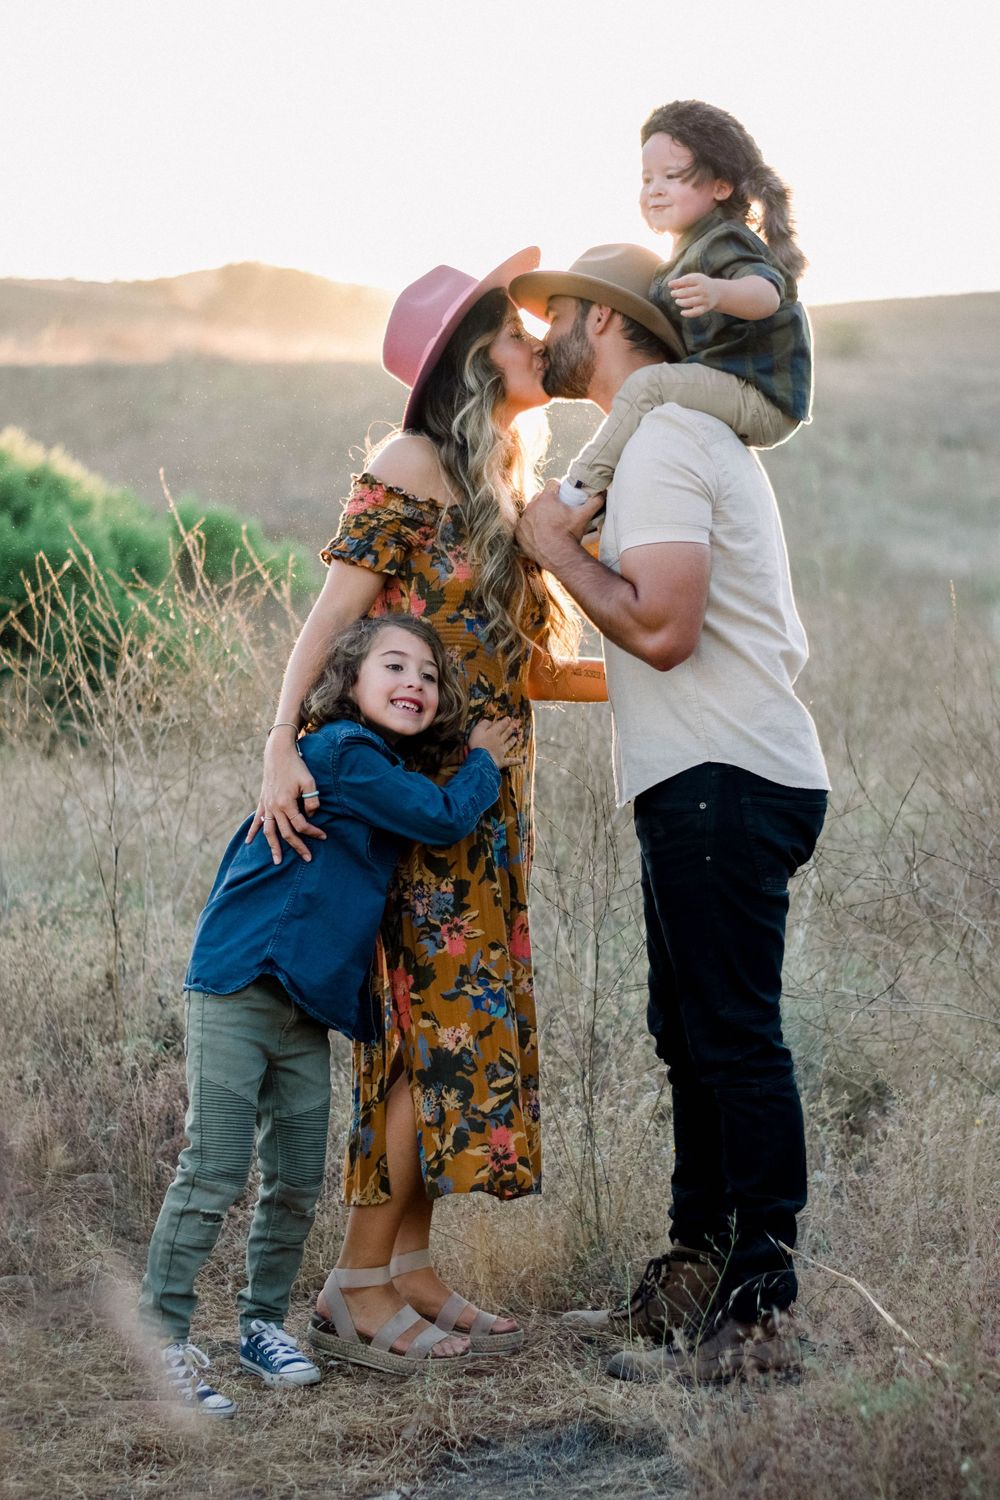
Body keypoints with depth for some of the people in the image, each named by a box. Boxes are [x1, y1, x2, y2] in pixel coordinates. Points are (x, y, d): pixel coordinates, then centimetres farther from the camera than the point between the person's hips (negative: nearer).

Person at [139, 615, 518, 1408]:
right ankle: (162, 1336, -3)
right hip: (238, 989, -9)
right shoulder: (343, 753, -13)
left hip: (308, 1009, 9)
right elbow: (444, 817, -12)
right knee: (212, 1176, -8)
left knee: (298, 1185, 12)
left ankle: (263, 1321, 25)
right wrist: (483, 762, 4)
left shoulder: (382, 769, 15)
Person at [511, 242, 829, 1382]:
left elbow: (663, 626, -23)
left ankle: (758, 1310, -7)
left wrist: (558, 551, -9)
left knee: (735, 1040, -9)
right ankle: (693, 1275, 25)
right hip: (713, 778, 11)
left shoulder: (659, 445, -12)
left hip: (720, 779, -11)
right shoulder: (694, 435, 22)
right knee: (693, 1034, 16)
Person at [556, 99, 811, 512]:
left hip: (762, 400, -12)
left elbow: (767, 291, -35)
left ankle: (582, 486, -26)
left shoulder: (724, 242, -13)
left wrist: (718, 293, -53)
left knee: (649, 383, -27)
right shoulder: (694, 248, 20)